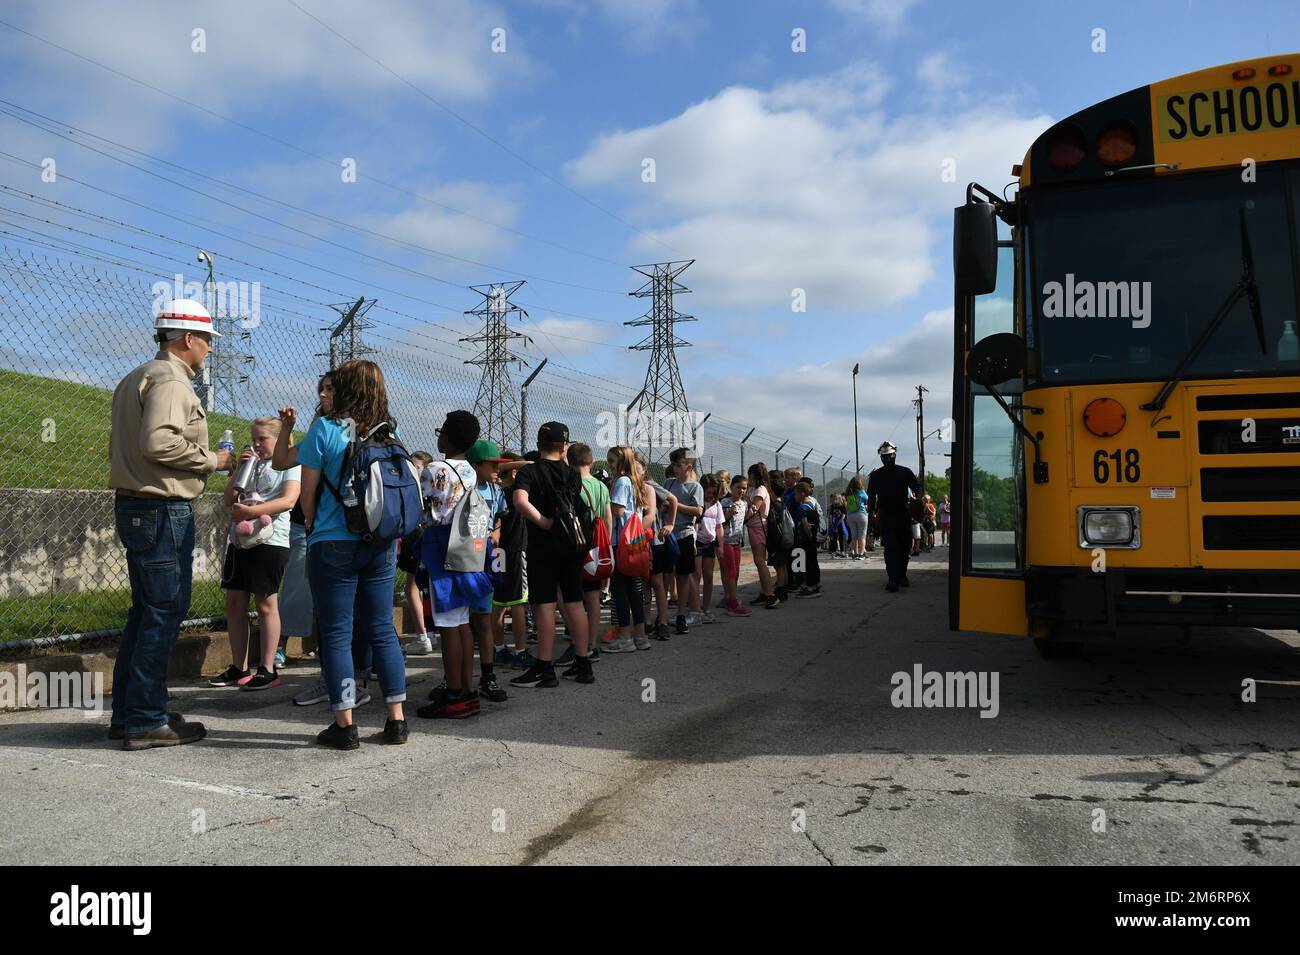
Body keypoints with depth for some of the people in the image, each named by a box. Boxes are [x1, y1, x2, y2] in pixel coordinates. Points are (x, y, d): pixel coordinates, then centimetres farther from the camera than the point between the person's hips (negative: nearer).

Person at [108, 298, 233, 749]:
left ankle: (126, 712, 23)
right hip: (163, 510, -11)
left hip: (133, 505, 11)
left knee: (145, 609, 16)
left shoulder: (135, 379, 20)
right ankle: (146, 721, 0)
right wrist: (210, 460, -15)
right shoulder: (171, 381, -13)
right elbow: (158, 441, -28)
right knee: (165, 611, -5)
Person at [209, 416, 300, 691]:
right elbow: (228, 500, 15)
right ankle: (239, 669, 14)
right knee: (234, 602, 6)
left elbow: (289, 500, -14)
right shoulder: (251, 464, 20)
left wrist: (250, 511, -20)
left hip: (270, 540, -7)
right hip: (239, 539, 7)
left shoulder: (289, 463, 1)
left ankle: (268, 670, 4)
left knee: (266, 604, -2)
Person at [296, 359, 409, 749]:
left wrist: (313, 526, 14)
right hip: (381, 544, 4)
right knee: (382, 630, 11)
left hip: (334, 545, -4)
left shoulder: (325, 429, -7)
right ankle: (396, 720, 13)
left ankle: (345, 724, 7)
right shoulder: (391, 431, 4)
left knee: (336, 633, 4)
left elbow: (307, 492, -3)